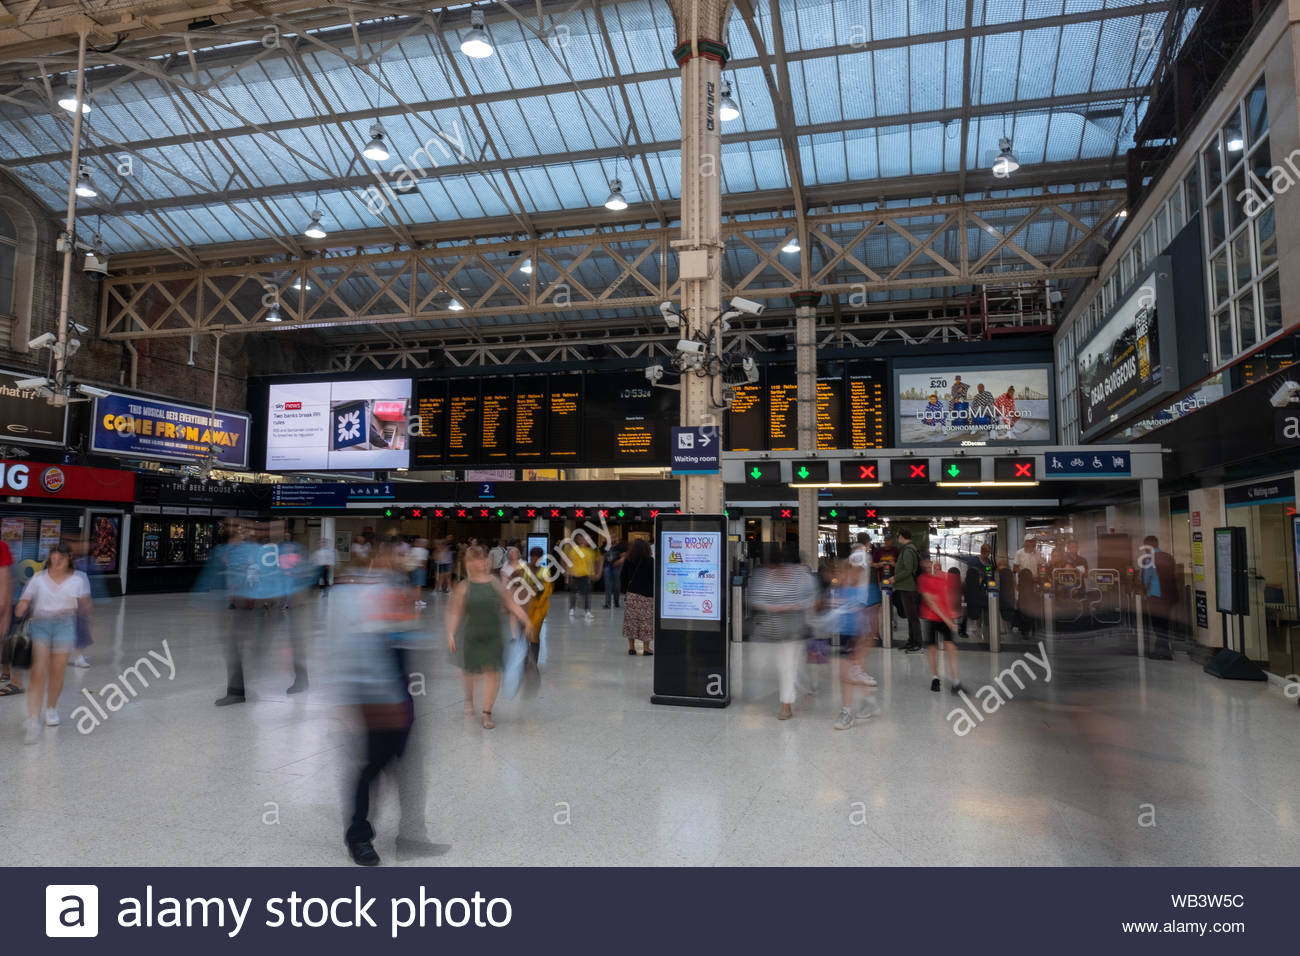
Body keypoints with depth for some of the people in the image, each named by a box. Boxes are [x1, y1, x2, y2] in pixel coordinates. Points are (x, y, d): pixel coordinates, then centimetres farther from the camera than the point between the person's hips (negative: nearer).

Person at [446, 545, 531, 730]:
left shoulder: (495, 582, 2)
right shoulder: (464, 587, -1)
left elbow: (511, 604, 5)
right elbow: (455, 613, 1)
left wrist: (526, 621, -4)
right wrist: (451, 634, -9)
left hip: (494, 636, 0)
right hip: (472, 636, 0)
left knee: (493, 673, -5)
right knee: (471, 673, 13)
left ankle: (487, 714, 7)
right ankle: (469, 699, 46)